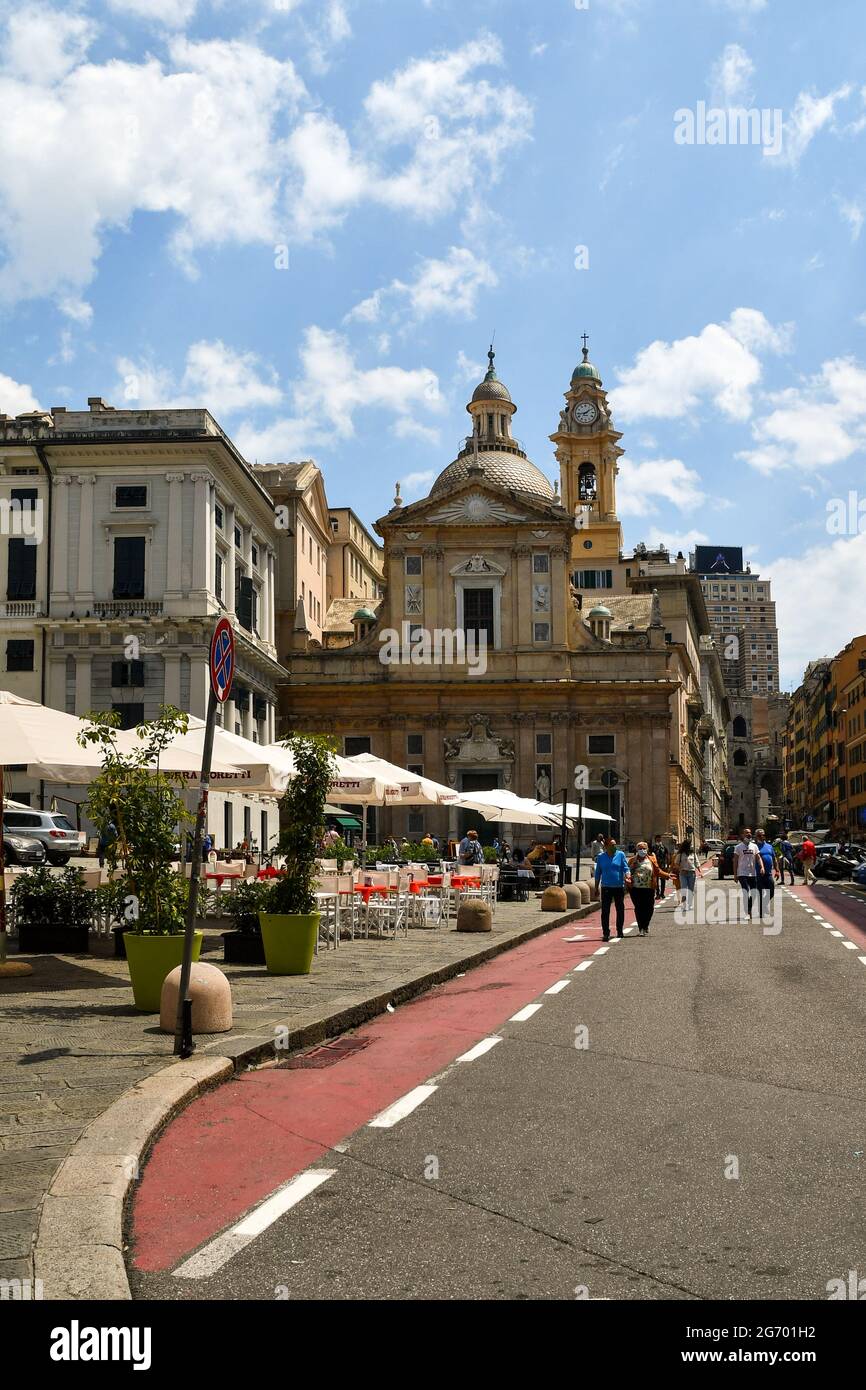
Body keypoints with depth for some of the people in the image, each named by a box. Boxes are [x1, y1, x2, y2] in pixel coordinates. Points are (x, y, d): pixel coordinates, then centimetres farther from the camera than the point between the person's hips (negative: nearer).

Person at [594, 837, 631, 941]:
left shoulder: (620, 855, 4)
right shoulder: (601, 857, 6)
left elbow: (625, 868, -2)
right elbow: (598, 873, 11)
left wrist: (627, 878, -22)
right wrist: (596, 888, 9)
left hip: (619, 886, 0)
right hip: (606, 887, 0)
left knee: (620, 909, 9)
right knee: (605, 911, -6)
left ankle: (620, 931, 23)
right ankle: (606, 933, -5)